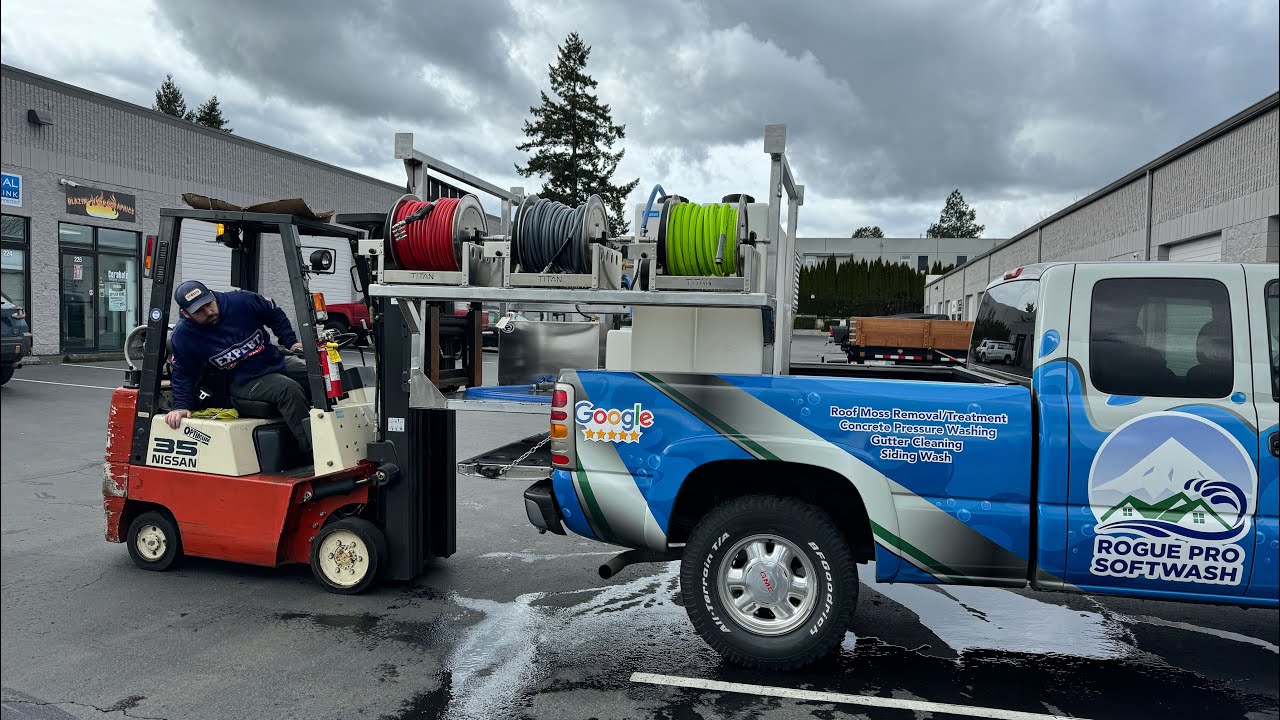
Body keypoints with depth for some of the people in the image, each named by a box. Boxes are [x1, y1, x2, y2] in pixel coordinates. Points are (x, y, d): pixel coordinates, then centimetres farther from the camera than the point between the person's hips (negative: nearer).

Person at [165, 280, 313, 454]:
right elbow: (183, 374, 4)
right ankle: (311, 448, -34)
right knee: (289, 389, -33)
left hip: (278, 362, 4)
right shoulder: (183, 335, -7)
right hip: (244, 383, -4)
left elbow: (275, 315, 9)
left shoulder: (241, 301, -8)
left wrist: (291, 342, 1)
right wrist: (181, 406, -5)